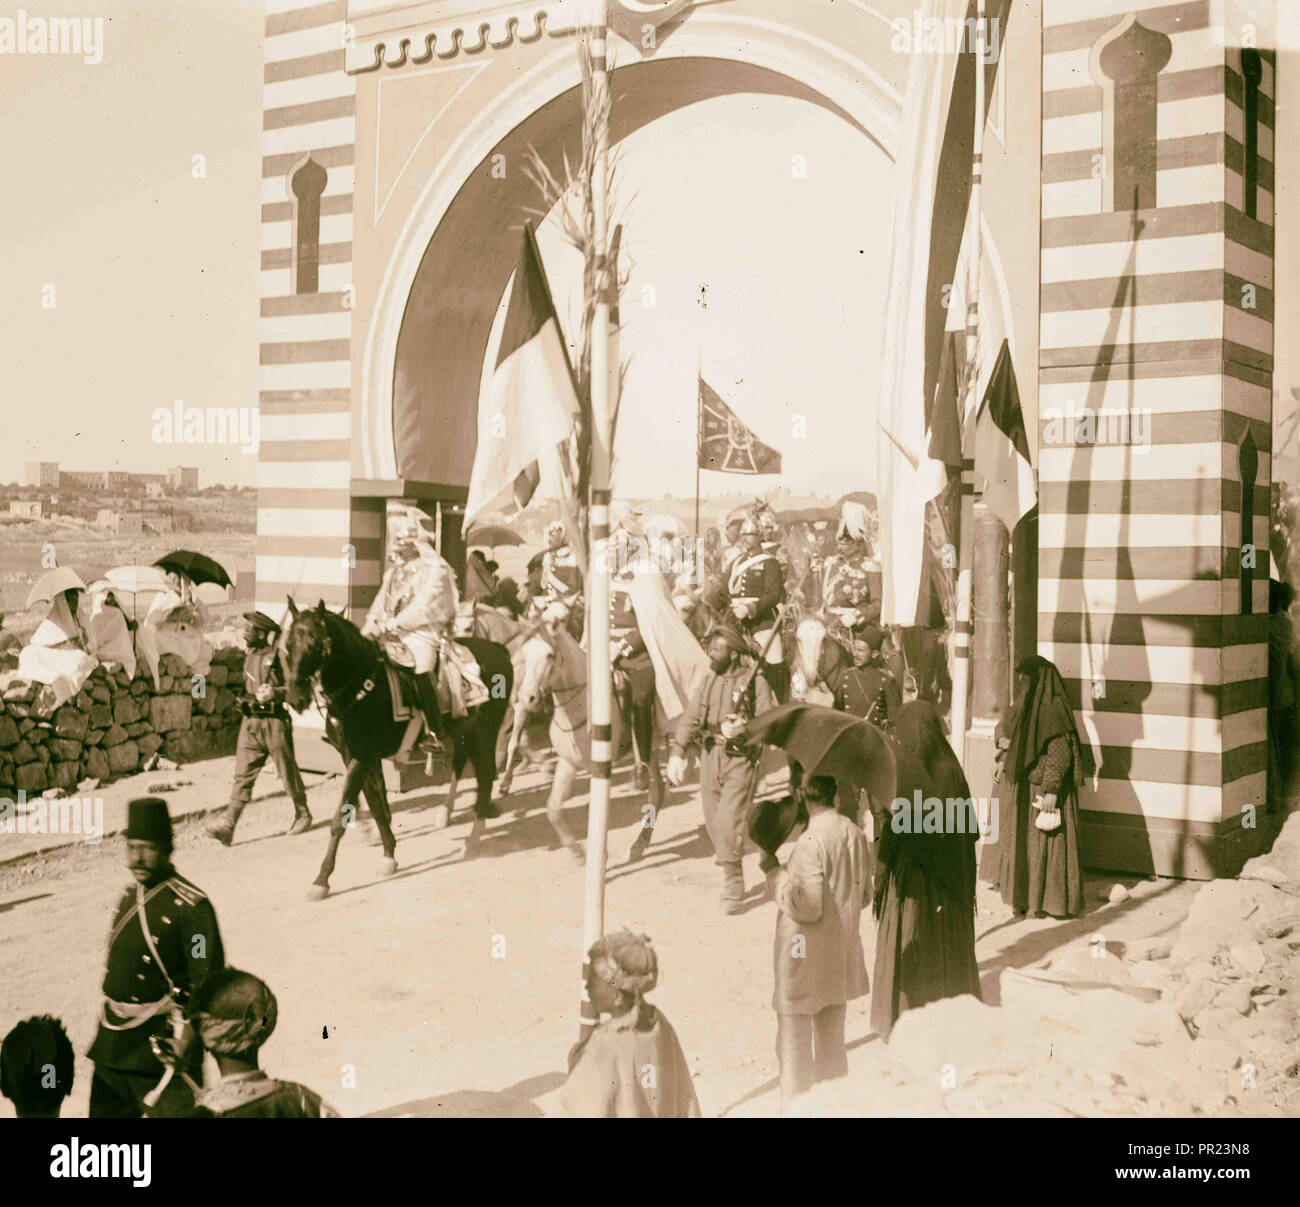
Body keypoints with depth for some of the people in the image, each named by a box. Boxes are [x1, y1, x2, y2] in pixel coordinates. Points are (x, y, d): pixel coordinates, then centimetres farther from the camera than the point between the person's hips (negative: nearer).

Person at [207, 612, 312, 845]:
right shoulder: (251, 656, 12)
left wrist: (276, 693, -24)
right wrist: (248, 701, 12)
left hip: (275, 720, -6)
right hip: (250, 721, 6)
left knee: (288, 772, 7)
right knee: (243, 773, -2)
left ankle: (303, 814, 25)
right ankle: (228, 823, -9)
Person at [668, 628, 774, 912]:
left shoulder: (754, 683, -6)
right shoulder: (707, 681, 11)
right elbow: (689, 718, 8)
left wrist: (741, 729, -25)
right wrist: (677, 753, -4)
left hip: (740, 759, -5)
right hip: (709, 757, 6)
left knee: (729, 822, -14)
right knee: (714, 824, 9)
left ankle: (733, 889, -3)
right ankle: (730, 875, 27)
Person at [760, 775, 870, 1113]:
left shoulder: (810, 842, -24)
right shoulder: (854, 833, -1)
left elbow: (807, 907, -23)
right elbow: (863, 891, 9)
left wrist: (775, 872, -14)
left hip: (805, 961, -8)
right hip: (841, 957, 8)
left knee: (795, 1046, 6)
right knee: (832, 1041, 21)